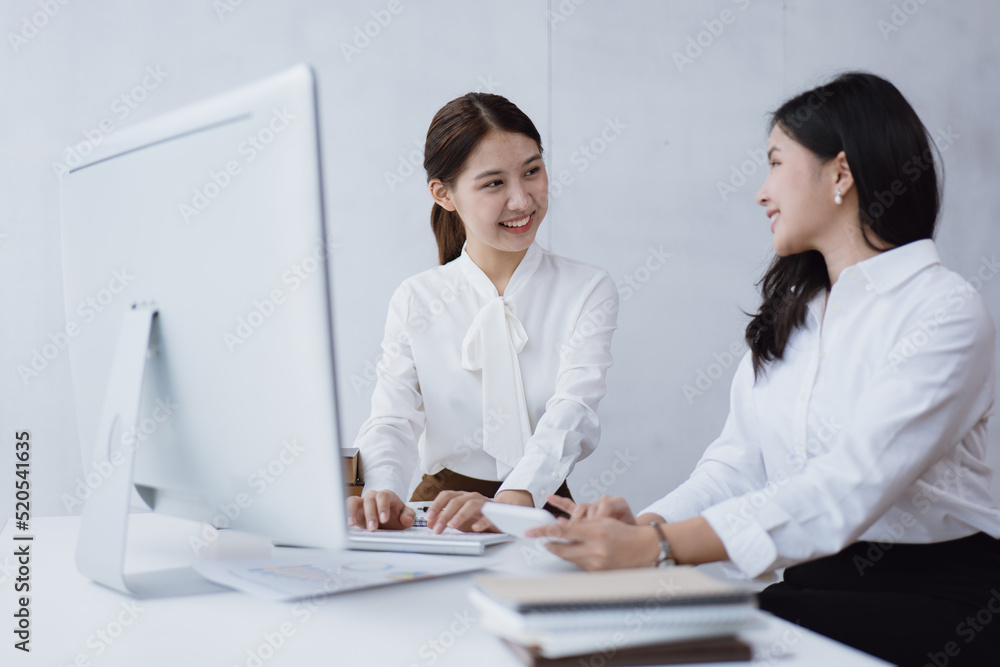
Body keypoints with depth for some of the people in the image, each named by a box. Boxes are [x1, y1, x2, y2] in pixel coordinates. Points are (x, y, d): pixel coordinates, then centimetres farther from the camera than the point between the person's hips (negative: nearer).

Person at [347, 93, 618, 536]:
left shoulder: (589, 292, 1)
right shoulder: (415, 302, 7)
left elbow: (571, 413, -15)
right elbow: (393, 421, -5)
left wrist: (511, 501, -35)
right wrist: (382, 492, -29)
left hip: (541, 512, -2)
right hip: (442, 507, 2)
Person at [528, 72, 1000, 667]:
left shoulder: (946, 313, -11)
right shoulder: (790, 310, 14)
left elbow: (847, 491, -24)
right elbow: (739, 462, 5)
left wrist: (659, 546, -32)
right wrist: (644, 524, -15)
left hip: (934, 600, -6)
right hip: (815, 582, 6)